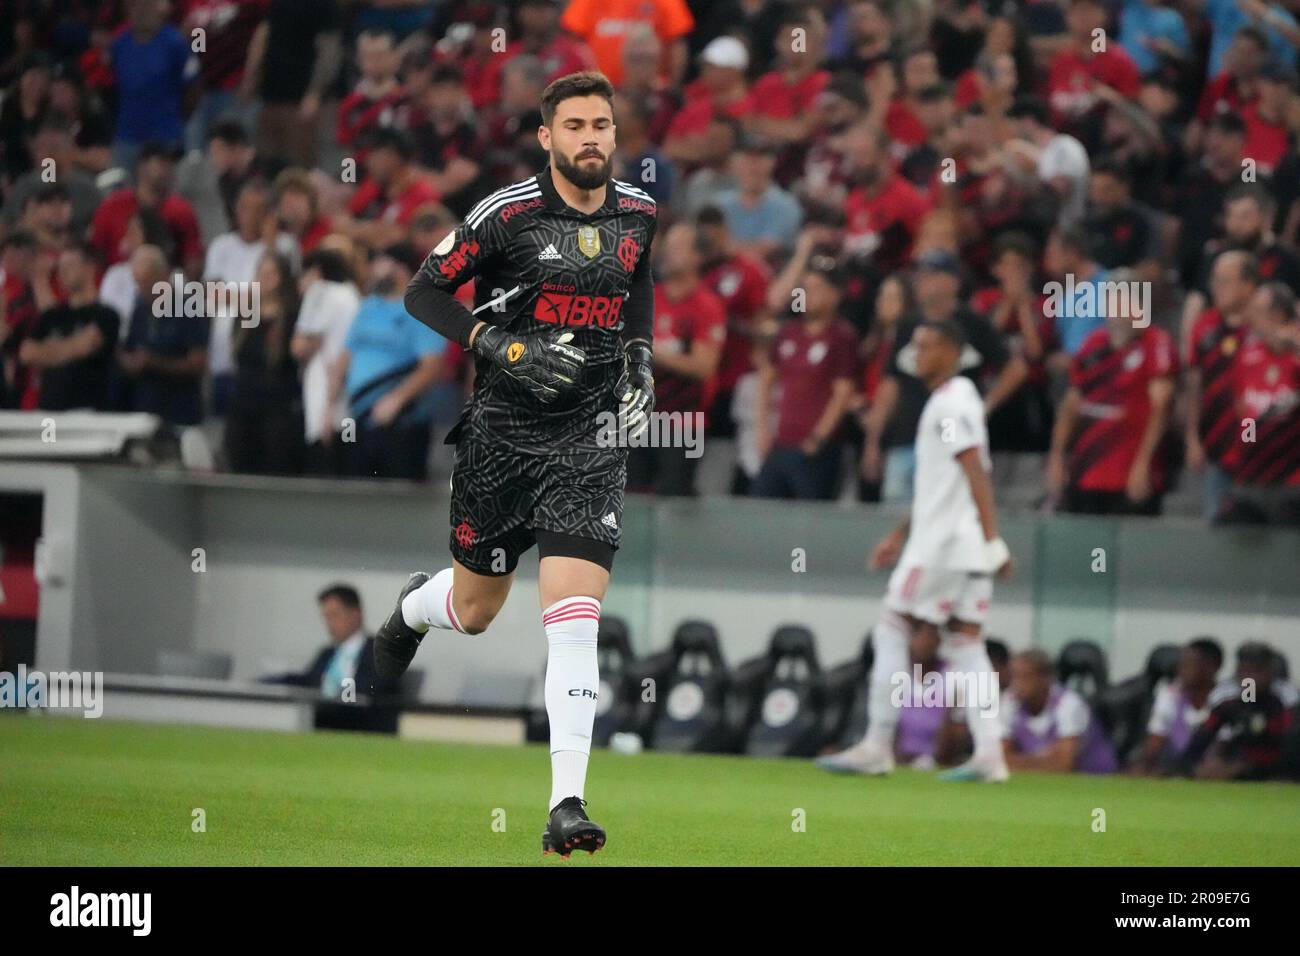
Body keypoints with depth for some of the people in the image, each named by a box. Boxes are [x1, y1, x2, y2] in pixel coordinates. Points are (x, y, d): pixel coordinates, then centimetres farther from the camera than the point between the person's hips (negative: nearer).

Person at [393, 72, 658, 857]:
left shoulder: (639, 213, 3)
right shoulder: (509, 214, -11)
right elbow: (425, 293, -7)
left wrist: (640, 364, 10)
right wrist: (506, 347, -18)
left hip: (590, 437, 2)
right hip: (502, 432, -1)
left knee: (575, 613, -14)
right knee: (475, 610, 14)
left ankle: (567, 805, -16)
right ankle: (415, 606, 53)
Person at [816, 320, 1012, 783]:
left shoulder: (951, 405, -12)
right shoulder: (955, 401, 19)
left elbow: (976, 475, -20)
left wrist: (993, 540, -25)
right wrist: (899, 536, 27)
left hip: (942, 543, -9)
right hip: (966, 549, 9)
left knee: (891, 631, -3)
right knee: (965, 642, 5)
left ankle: (876, 747, -1)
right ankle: (989, 753, -2)